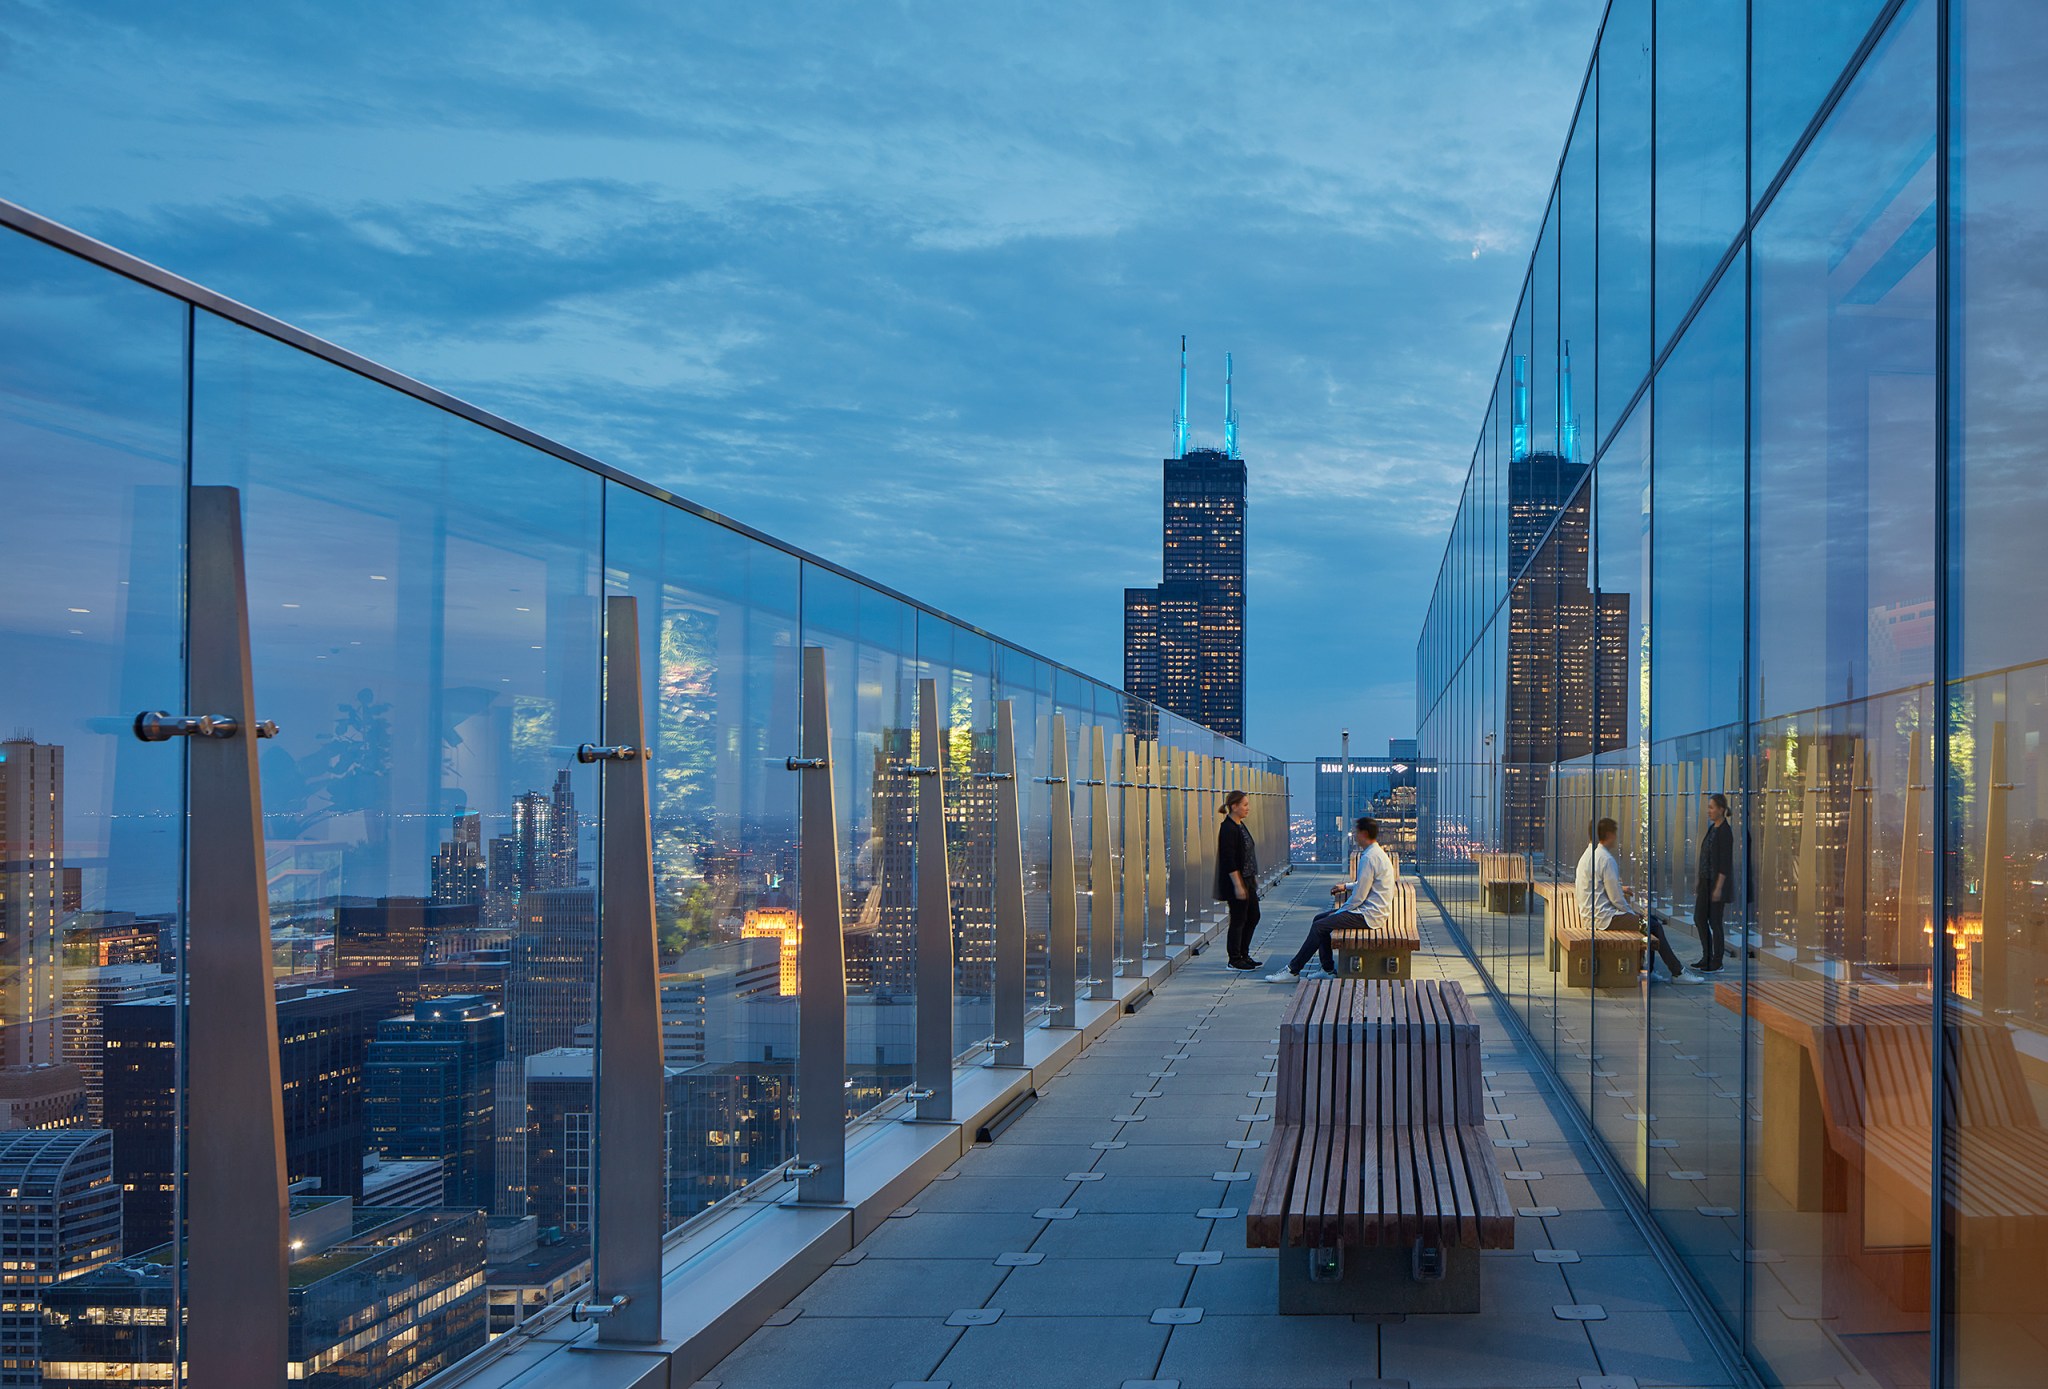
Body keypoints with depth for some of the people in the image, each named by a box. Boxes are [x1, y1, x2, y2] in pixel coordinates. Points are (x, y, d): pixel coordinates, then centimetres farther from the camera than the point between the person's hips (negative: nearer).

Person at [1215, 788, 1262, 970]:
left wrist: (1254, 878, 19)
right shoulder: (1228, 829, -18)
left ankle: (1243, 954, 26)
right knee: (1238, 920, -1)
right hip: (1236, 882, -10)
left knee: (1253, 916, 15)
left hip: (1248, 880, 10)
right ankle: (1235, 960, 9)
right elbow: (1229, 861, -22)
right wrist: (1238, 885, -23)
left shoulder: (1240, 826, 11)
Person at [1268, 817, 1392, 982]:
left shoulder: (1369, 858, -21)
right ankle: (1328, 969, 10)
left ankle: (1293, 970, -6)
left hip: (1368, 915, -11)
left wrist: (1338, 912, -8)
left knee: (1319, 927, -13)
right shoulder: (1376, 853, 13)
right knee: (1319, 919, 10)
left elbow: (1359, 897, -20)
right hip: (1368, 910, 11)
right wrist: (1346, 886, 20)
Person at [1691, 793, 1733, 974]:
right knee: (1699, 918, 12)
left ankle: (1717, 963, 7)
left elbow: (1725, 862, -19)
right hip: (1706, 880, 9)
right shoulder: (1712, 829, 12)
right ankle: (1707, 957, 23)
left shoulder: (1725, 832, -16)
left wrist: (1718, 888, -21)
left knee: (1715, 921, -2)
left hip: (1717, 882, -9)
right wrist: (1699, 881, 19)